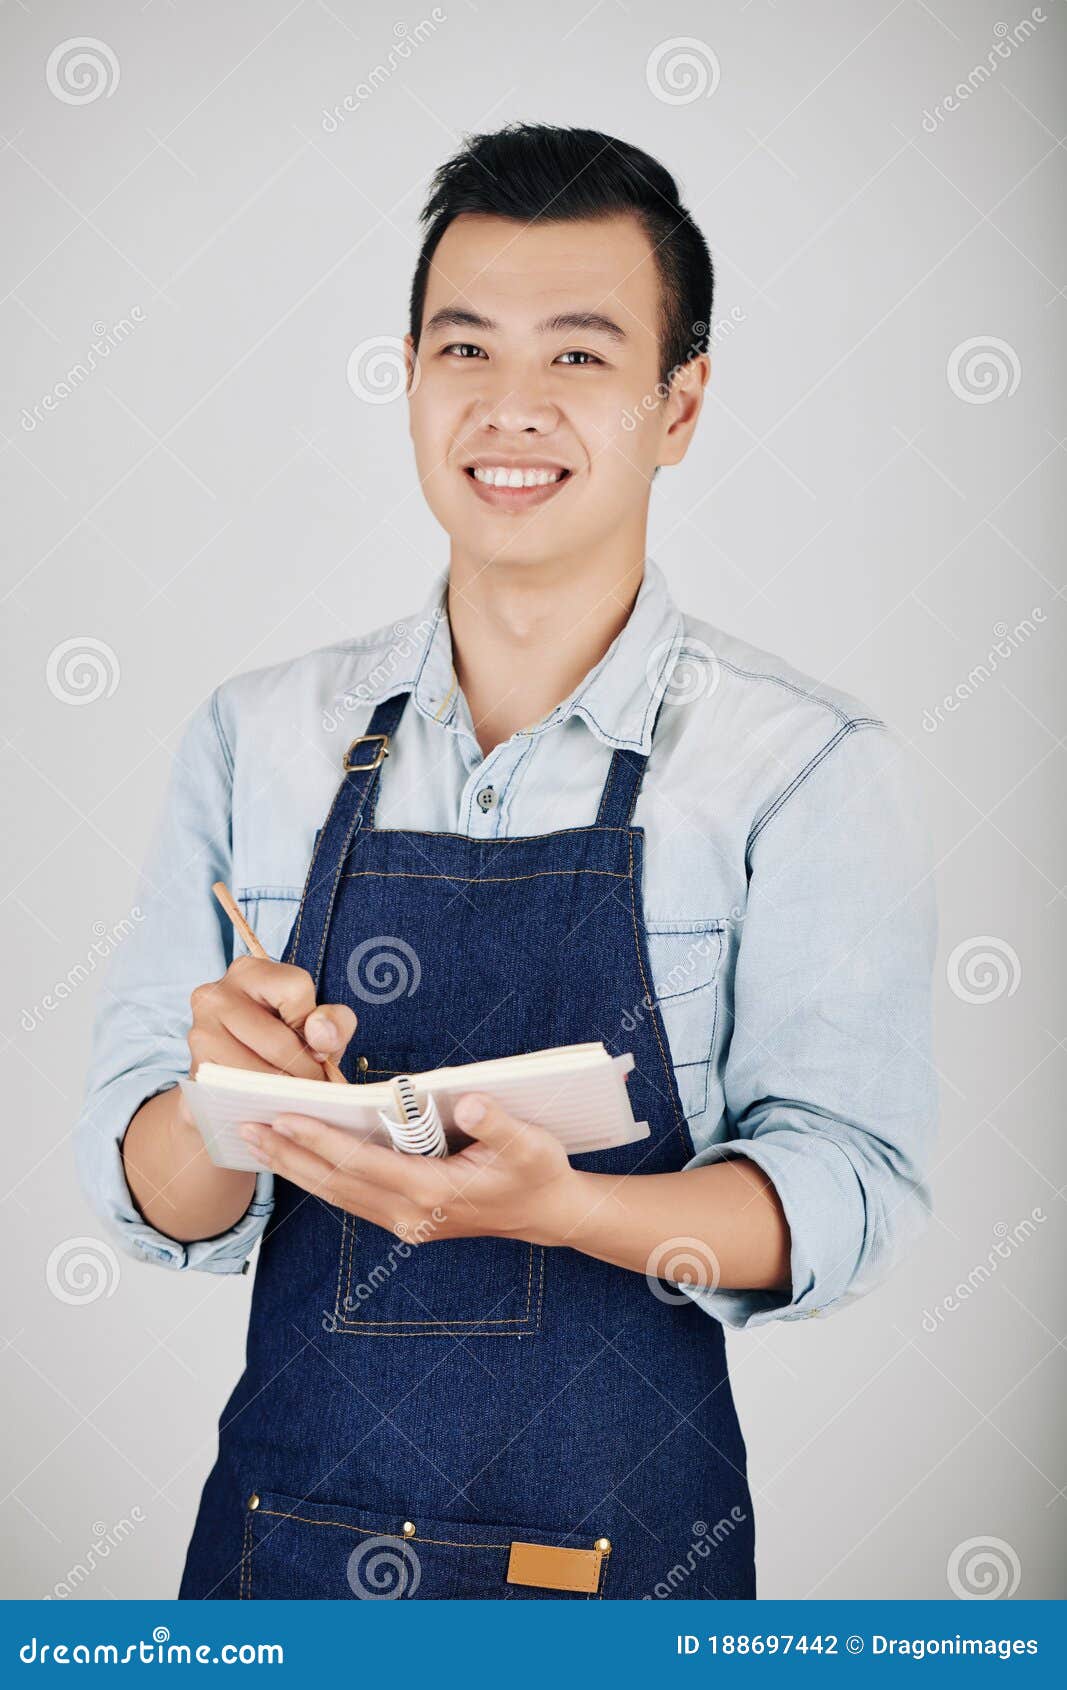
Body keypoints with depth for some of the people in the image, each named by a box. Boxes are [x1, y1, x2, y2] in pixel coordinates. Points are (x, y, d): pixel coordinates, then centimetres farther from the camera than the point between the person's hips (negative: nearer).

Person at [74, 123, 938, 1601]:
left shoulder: (813, 767, -8)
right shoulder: (254, 740, 0)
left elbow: (844, 1196, -14)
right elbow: (151, 1198, -2)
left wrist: (551, 1204, -31)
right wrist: (226, 1109, -24)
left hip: (624, 1562, -2)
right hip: (279, 1537, 2)